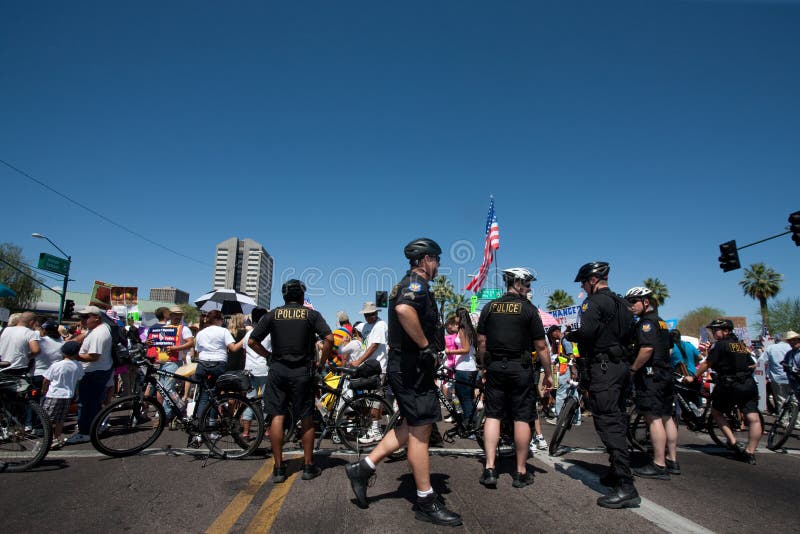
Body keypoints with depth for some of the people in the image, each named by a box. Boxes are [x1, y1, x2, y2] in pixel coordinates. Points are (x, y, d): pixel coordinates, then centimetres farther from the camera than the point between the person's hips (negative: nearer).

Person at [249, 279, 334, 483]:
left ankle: (278, 468, 11)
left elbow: (252, 341, 3)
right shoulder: (311, 314, 0)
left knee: (277, 416, 7)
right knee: (306, 418, 8)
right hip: (302, 370, -1)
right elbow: (329, 339, -11)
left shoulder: (272, 315, 4)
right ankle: (308, 466, 16)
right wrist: (321, 363, 0)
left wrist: (269, 355, 14)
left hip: (277, 369, 1)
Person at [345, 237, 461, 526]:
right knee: (420, 430, -1)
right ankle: (426, 502, 11)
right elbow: (404, 309, -36)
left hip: (403, 365, 10)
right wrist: (427, 347, -26)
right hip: (413, 366, -10)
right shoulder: (417, 284, -15)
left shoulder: (405, 285, 18)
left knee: (410, 427, 17)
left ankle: (363, 468, 21)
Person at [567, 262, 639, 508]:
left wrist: (571, 334, -4)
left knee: (608, 422, -10)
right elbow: (629, 334, 18)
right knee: (618, 420, 17)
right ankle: (618, 473, 29)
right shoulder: (621, 303, 18)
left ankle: (626, 487, -12)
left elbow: (586, 332, -23)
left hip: (604, 367, -10)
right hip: (622, 365, 10)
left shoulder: (594, 301, -11)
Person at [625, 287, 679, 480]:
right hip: (665, 373, 10)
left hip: (651, 376, -10)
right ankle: (672, 461, 22)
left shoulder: (646, 322, -13)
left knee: (653, 418, -8)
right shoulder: (661, 322, 18)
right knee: (666, 417, 14)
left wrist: (633, 369, -17)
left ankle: (659, 466, -6)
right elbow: (669, 347, 23)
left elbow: (647, 349, -25)